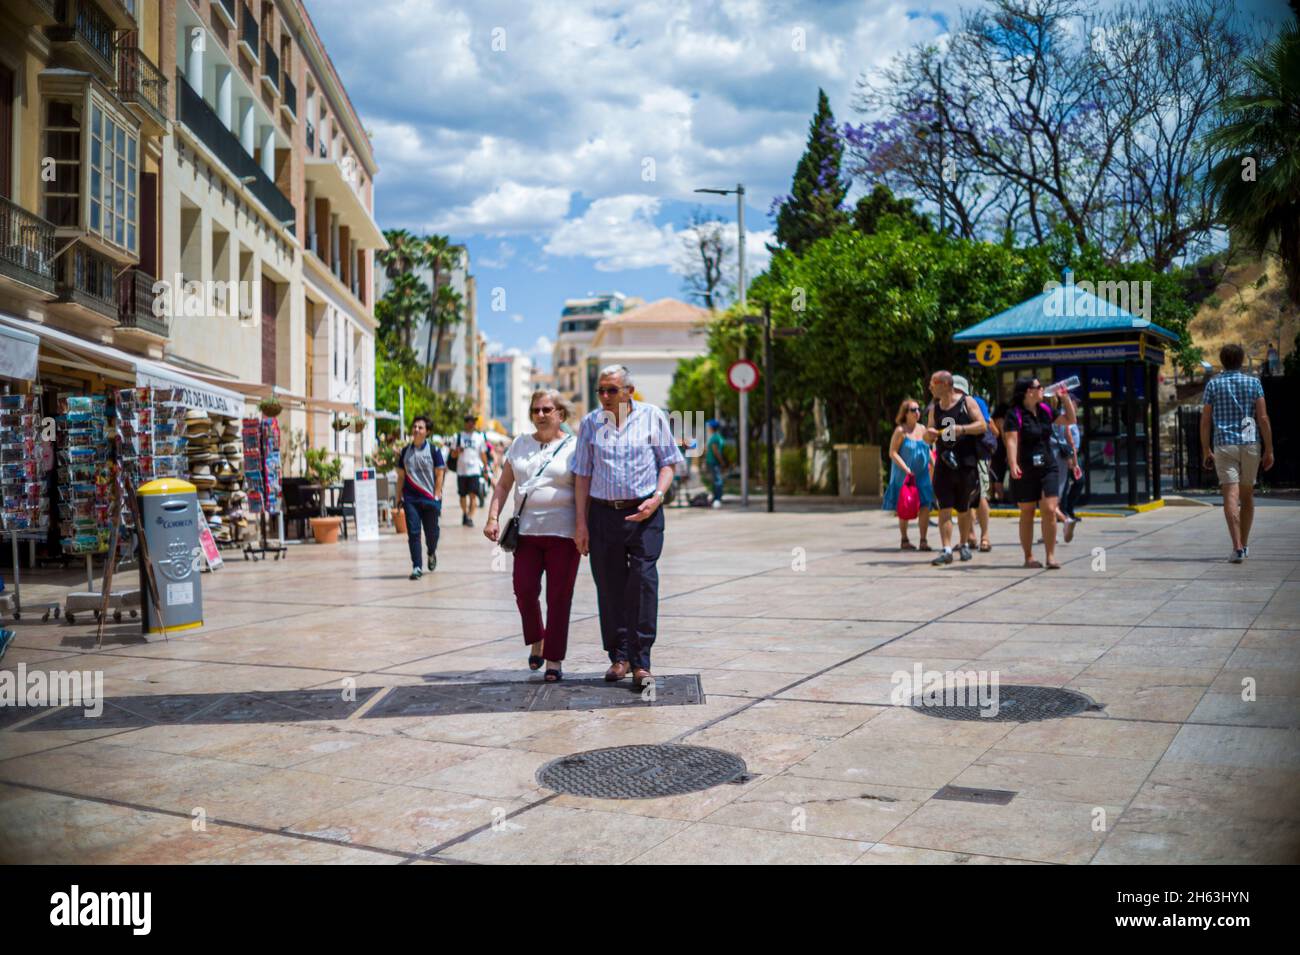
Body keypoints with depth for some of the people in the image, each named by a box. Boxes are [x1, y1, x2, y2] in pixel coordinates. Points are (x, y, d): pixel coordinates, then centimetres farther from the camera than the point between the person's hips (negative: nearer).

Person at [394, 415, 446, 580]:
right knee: (413, 532, -5)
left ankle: (432, 554, 39)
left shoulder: (433, 450, -1)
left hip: (430, 498, -2)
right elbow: (401, 476, 12)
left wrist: (437, 495, -7)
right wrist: (399, 497, 8)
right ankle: (417, 567, -1)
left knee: (431, 532, 9)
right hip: (410, 498, 2)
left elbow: (439, 474, -1)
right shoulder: (406, 451, 7)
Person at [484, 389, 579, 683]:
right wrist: (492, 518, 3)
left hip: (563, 534, -3)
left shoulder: (574, 447, 2)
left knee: (558, 598, -1)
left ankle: (554, 660, 8)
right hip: (526, 531, 3)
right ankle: (536, 640, 25)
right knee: (524, 591, -2)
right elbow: (503, 485, 15)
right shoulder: (519, 445, 14)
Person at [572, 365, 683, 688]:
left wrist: (657, 498, -12)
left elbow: (668, 463, 5)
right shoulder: (590, 423, 7)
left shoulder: (653, 417, 2)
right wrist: (581, 522, 4)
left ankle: (641, 662, -4)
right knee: (610, 586, 5)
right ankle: (618, 657, 17)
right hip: (602, 513, 2)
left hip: (643, 514, -2)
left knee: (643, 582, -10)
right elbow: (582, 475, 9)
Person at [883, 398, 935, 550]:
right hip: (904, 475, -4)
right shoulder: (901, 431, -8)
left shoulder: (922, 429, 9)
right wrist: (906, 469, -19)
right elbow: (892, 453, -12)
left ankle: (923, 540, 1)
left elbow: (928, 450, 19)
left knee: (925, 506, -5)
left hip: (922, 475, 5)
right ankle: (904, 540, 15)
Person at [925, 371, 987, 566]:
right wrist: (929, 434, -8)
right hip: (943, 463, 3)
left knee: (963, 508, 9)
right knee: (944, 507, -8)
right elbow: (928, 437, 16)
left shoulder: (967, 402, 0)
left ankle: (964, 544, 28)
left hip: (966, 463, -3)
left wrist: (962, 429, -20)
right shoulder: (934, 408, 12)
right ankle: (947, 550, -9)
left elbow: (982, 425, -5)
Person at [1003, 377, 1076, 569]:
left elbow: (1070, 419, 19)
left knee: (1049, 511, -6)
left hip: (1047, 468, 4)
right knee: (1027, 513, 4)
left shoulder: (1045, 411, 10)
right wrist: (1013, 464, -31)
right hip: (1025, 471, -4)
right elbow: (1011, 440, -18)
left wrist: (1066, 398, 8)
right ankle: (1028, 557, 14)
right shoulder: (1015, 414, -8)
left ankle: (1051, 556, 0)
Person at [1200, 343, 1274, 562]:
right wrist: (1269, 450, 2)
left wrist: (1207, 451, 8)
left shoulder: (1213, 384, 2)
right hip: (1250, 444, 2)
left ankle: (1237, 547, -20)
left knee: (1231, 496, -8)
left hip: (1224, 445, -1)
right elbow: (1263, 418, -2)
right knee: (1247, 495, 15)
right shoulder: (1253, 383, 3)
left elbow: (1205, 421, 0)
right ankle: (1244, 544, 25)